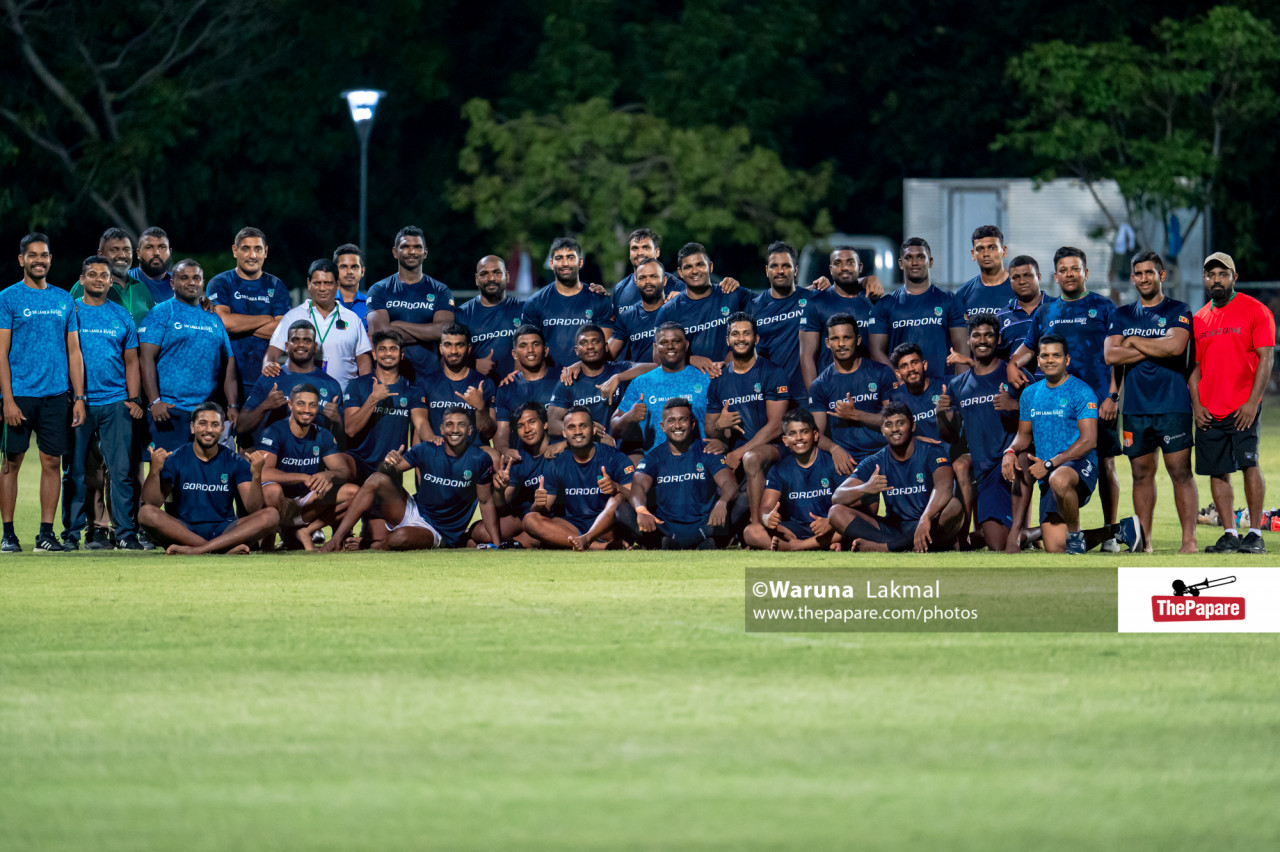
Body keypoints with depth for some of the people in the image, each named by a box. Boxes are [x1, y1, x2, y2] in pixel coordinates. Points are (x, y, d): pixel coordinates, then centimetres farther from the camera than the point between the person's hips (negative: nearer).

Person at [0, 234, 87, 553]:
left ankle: (47, 532, 6)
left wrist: (79, 397, 5)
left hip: (56, 394, 3)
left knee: (52, 461, 2)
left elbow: (74, 352, 13)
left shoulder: (63, 300, 12)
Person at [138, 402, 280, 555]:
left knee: (271, 515, -23)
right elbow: (152, 503, -8)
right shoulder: (175, 459, 2)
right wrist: (155, 471, -24)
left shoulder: (235, 462, 5)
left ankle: (194, 550, -34)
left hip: (224, 531, 1)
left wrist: (256, 475, -22)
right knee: (146, 513, -30)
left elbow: (253, 509, -6)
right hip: (184, 529, -1)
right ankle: (227, 548, -35)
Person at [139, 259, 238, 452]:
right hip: (169, 409, -5)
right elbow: (146, 358, -7)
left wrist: (233, 406, 7)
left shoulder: (214, 318, 18)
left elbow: (229, 364, 17)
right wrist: (154, 402, -17)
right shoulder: (161, 314, 3)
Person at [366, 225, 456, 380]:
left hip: (429, 372, 1)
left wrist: (398, 325, -6)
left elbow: (444, 331, -6)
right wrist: (425, 333, -6)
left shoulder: (440, 292, 10)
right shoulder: (379, 290, 8)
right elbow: (378, 332, -7)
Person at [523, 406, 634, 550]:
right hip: (574, 528, 3)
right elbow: (544, 513, 6)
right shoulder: (556, 466, 8)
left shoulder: (614, 458, -2)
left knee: (619, 498, -30)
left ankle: (585, 540, -52)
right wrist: (539, 505, -20)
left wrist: (617, 488, -32)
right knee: (530, 520, -21)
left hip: (607, 528, -3)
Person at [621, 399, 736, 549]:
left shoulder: (707, 453, 5)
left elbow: (729, 483, -9)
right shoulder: (654, 457, 8)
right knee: (623, 511, -23)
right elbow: (639, 485, -9)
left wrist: (722, 503, -35)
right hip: (665, 529, 1)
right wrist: (641, 511, -35)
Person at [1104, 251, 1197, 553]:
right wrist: (1155, 348, -7)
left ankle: (1189, 540, -7)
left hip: (1172, 405, -4)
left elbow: (1175, 346, -16)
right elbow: (1111, 355, -1)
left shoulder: (1178, 311, 2)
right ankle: (1143, 542, 11)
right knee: (1141, 474, 7)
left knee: (1181, 472, -7)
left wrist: (1134, 341, -5)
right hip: (1135, 407, 4)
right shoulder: (1122, 315, 14)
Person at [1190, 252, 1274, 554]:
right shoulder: (1199, 318, 13)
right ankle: (1230, 534, 9)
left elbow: (1265, 359, -7)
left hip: (1243, 406, -5)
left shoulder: (1255, 311, -2)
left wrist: (1253, 402, -15)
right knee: (1217, 472, 3)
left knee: (1249, 464, -12)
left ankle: (1255, 534, -7)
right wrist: (1196, 405, 4)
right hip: (1209, 412, 5)